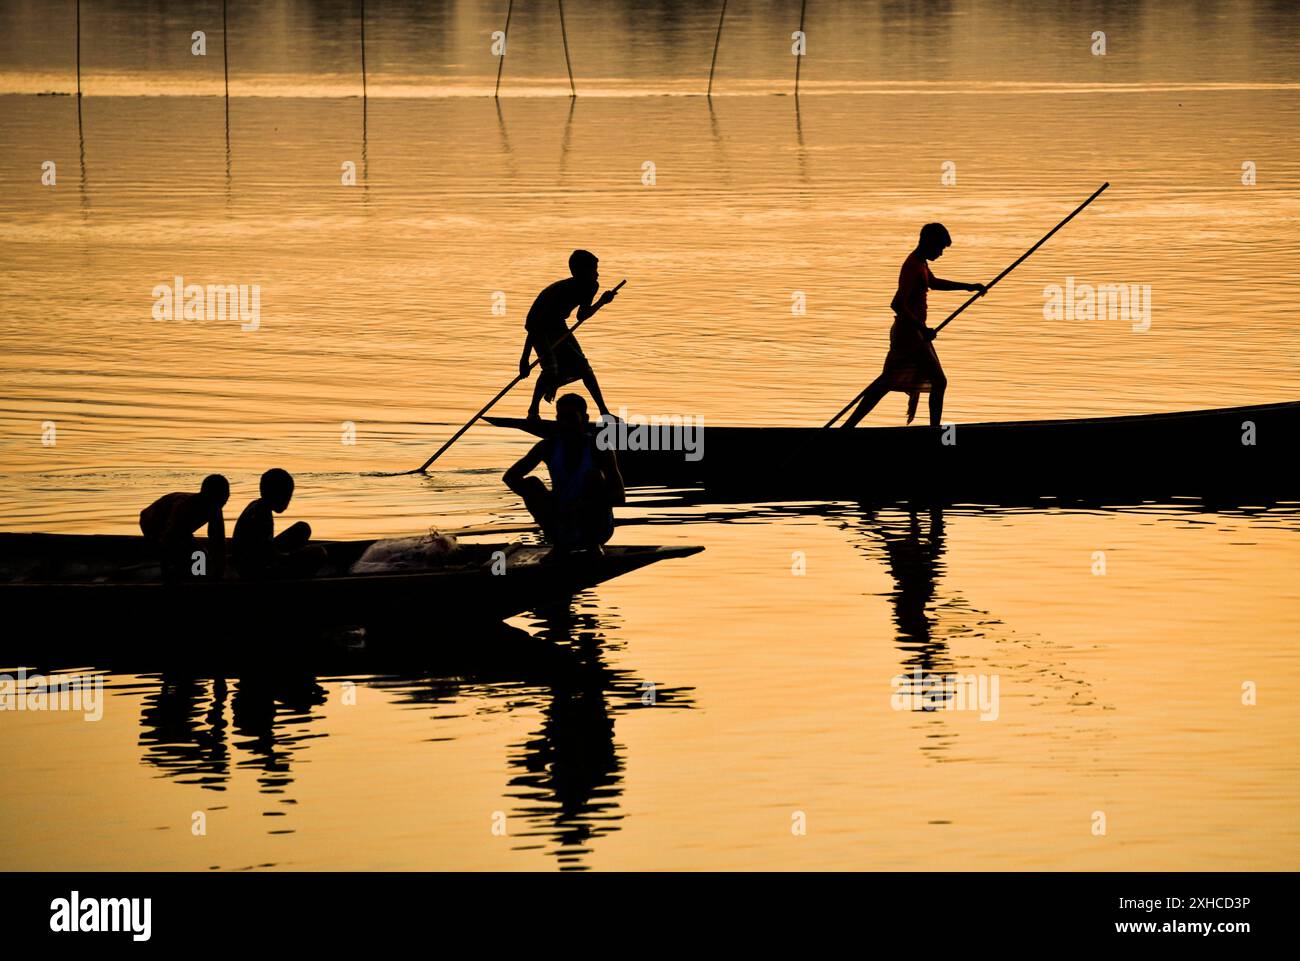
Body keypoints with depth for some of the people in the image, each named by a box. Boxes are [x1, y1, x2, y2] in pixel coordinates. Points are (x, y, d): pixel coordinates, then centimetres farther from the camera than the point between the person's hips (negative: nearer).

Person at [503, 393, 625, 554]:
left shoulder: (599, 448, -13)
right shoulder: (549, 447, -4)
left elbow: (619, 497, -21)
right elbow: (510, 476, -9)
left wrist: (584, 505, -38)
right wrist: (542, 500, -25)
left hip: (596, 527, -2)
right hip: (561, 527, 2)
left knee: (593, 475, -26)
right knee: (531, 483, -21)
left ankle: (594, 544, -14)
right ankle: (558, 546, -7)